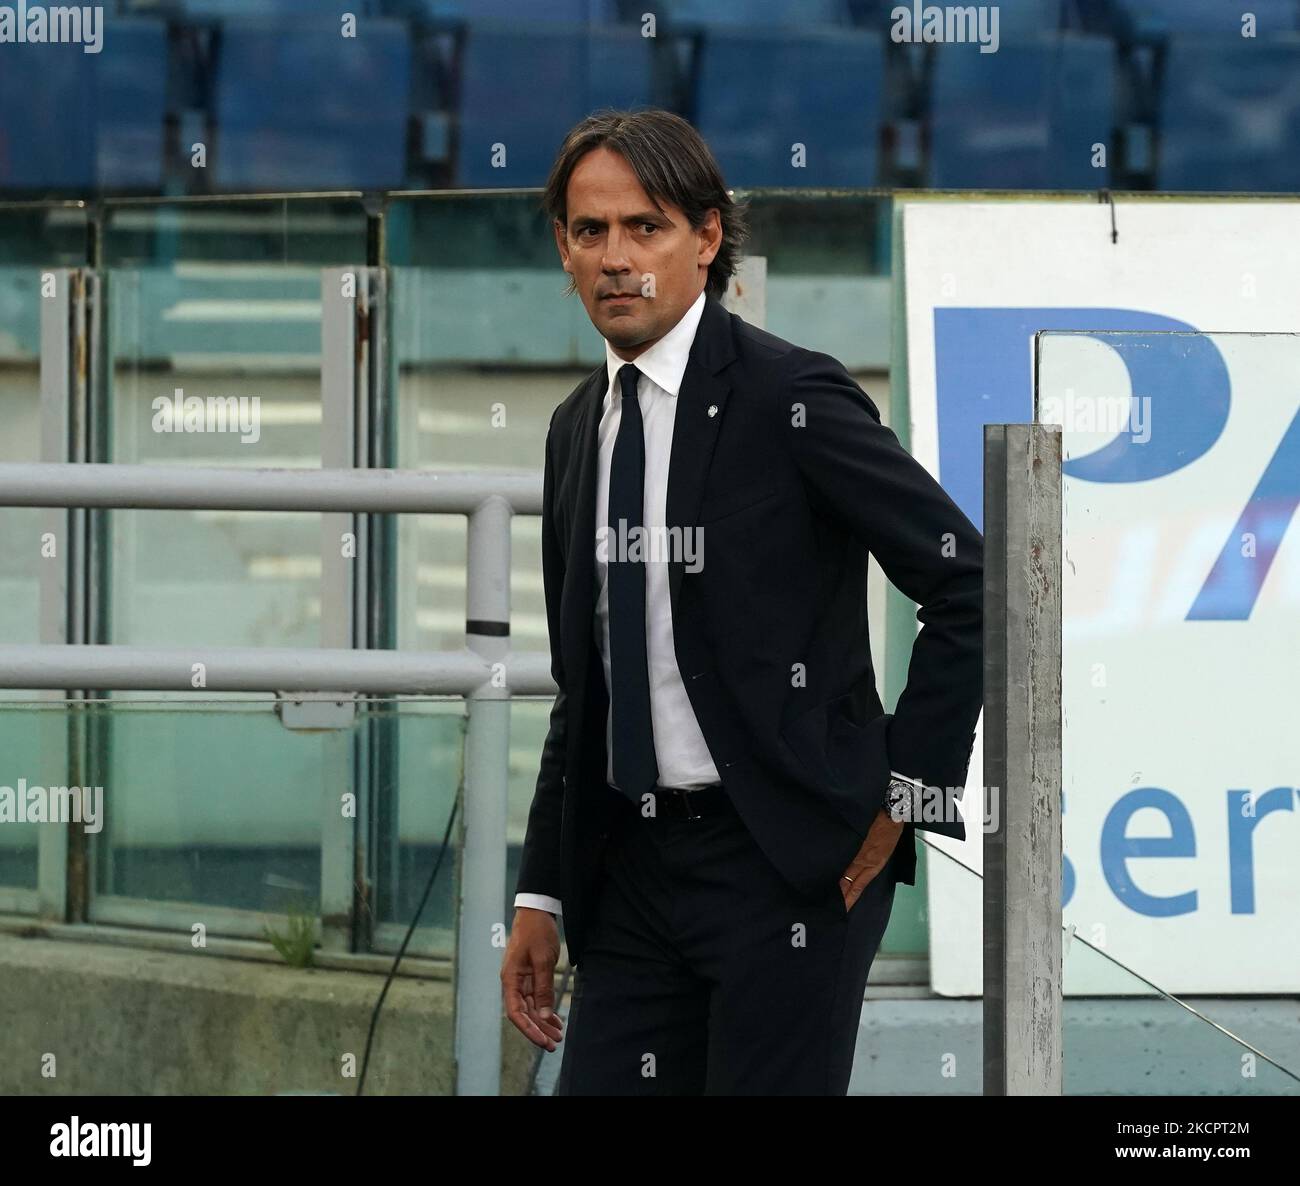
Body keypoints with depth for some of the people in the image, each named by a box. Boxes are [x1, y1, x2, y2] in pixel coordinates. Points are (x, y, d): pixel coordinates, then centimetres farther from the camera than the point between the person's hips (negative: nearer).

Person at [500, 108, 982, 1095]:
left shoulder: (789, 397, -9)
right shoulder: (578, 429, 14)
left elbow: (970, 583, -9)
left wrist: (905, 788, -10)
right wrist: (541, 897, 16)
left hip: (788, 864, -7)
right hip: (633, 868, 7)